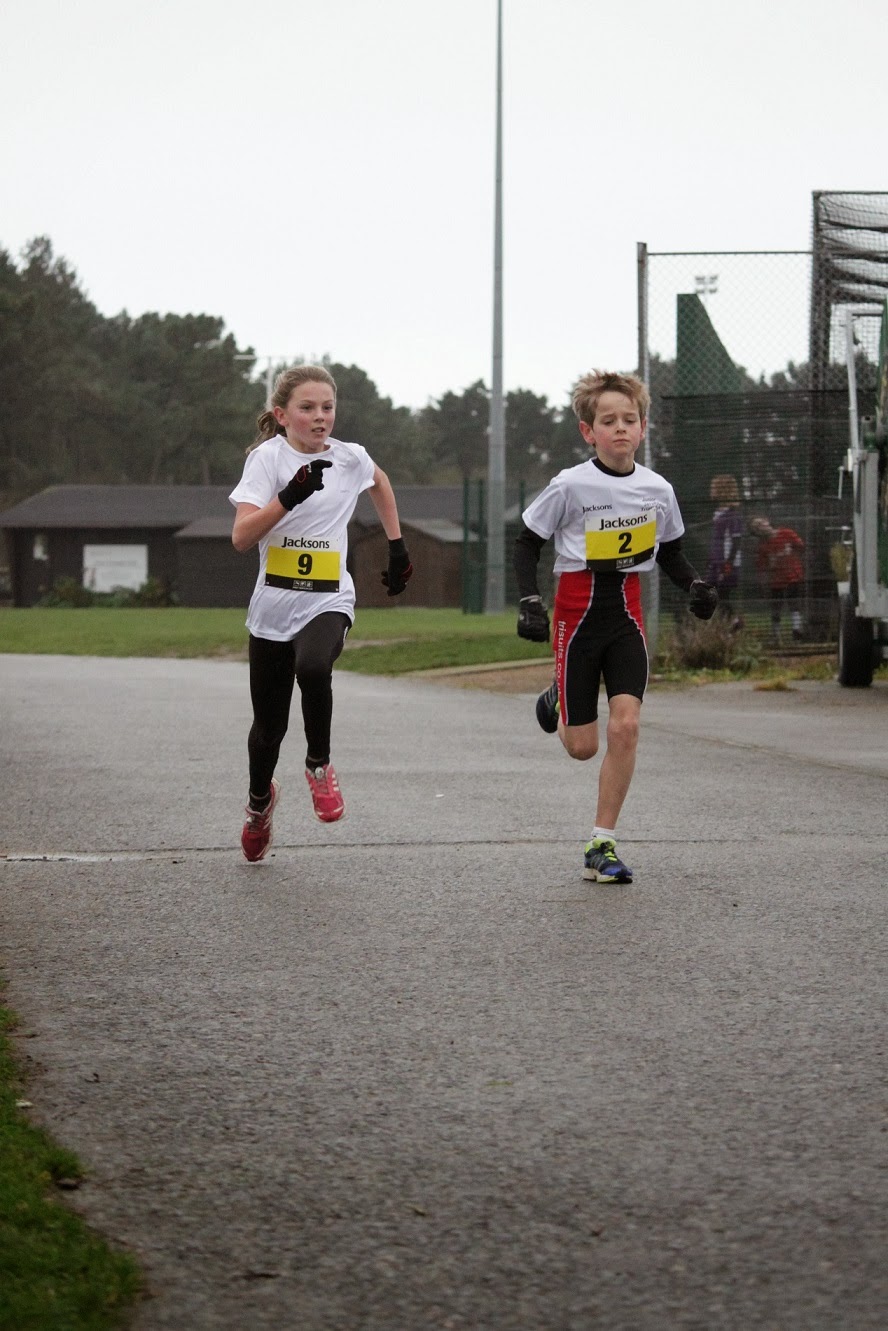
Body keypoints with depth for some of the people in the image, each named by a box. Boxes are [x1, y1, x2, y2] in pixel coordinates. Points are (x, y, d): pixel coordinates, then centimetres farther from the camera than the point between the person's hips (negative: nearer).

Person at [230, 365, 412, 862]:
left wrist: (397, 545, 25)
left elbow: (380, 482, 28)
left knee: (313, 668, -34)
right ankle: (260, 799, 41)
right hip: (274, 606, 0)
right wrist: (288, 498, -31)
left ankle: (320, 766, -9)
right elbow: (242, 536, -18)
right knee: (269, 723, 9)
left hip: (328, 601, 0)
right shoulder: (268, 457, -8)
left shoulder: (349, 458, 2)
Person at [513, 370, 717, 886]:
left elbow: (670, 550, 15)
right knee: (582, 747, 1)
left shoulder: (657, 489, -1)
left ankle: (602, 846, -4)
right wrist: (529, 600, -14)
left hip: (626, 613, 3)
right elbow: (527, 541, -2)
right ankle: (558, 704, 40)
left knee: (626, 726, -15)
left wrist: (695, 584, -4)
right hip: (577, 609, -2)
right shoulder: (571, 486, -12)